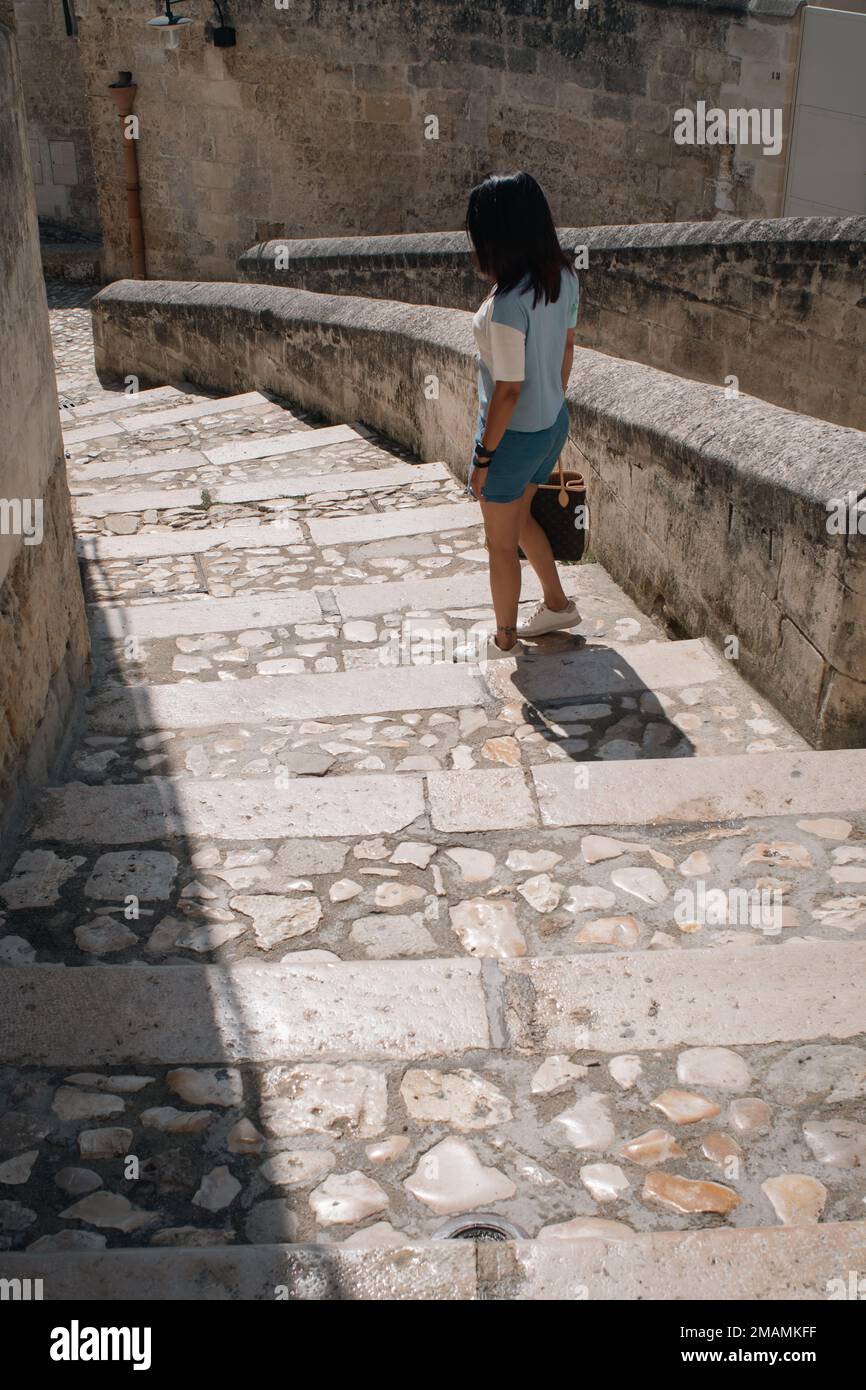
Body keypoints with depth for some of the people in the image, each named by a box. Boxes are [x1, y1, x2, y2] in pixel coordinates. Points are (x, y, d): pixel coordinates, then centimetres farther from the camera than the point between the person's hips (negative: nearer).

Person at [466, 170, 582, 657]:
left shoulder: (507, 304, -29)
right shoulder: (563, 277, -4)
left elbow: (508, 390, -25)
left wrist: (484, 457, -14)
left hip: (515, 434, -8)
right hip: (553, 423, 8)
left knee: (502, 543, 13)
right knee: (519, 517, 30)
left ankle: (504, 641, 31)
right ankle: (558, 604, 43)